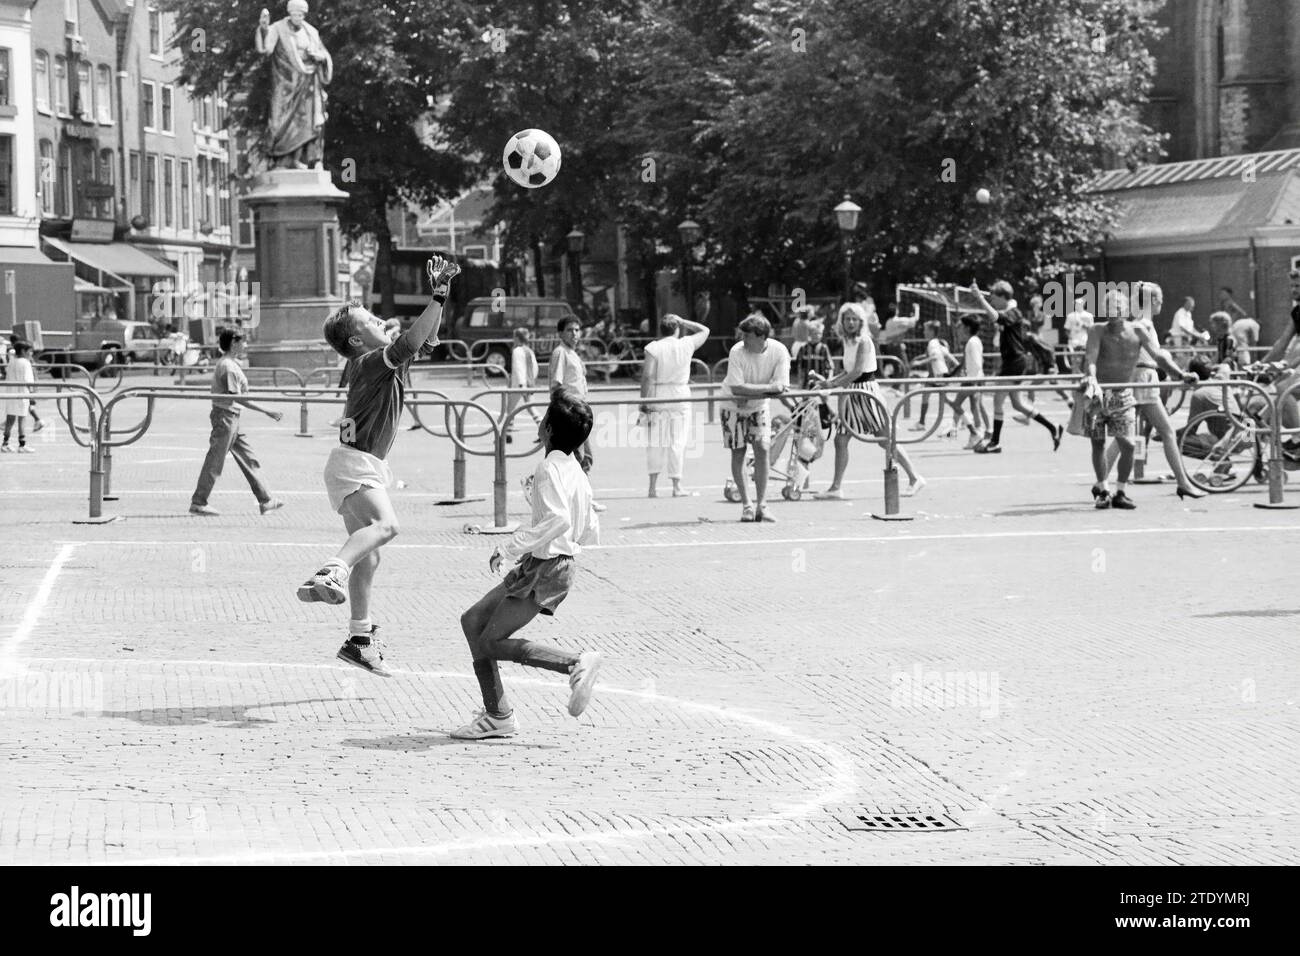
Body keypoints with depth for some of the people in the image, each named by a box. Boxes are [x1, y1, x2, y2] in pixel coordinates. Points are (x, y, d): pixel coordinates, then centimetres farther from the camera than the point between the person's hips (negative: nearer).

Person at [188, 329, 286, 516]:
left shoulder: (227, 363, 12)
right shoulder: (229, 367, -18)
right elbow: (238, 398, -20)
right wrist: (267, 412, -20)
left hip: (232, 417, 10)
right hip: (226, 415, -10)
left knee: (248, 459, 11)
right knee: (215, 462, -2)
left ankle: (264, 500, 14)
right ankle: (198, 503, 5)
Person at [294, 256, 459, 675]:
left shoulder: (383, 362, 13)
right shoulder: (371, 362, -14)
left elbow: (424, 339, 22)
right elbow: (409, 342, -31)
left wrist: (441, 295, 11)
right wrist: (438, 297, -34)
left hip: (363, 467, 10)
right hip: (354, 464, -10)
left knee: (368, 553, 15)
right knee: (385, 524, -35)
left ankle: (359, 639, 23)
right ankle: (330, 573, -57)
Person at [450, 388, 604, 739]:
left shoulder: (550, 467, -14)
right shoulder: (576, 471, 13)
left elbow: (558, 520, -29)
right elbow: (591, 532, 17)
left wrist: (510, 548, -25)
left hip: (545, 569, -10)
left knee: (491, 642, -9)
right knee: (473, 620, 11)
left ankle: (576, 663, -10)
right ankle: (496, 714, 10)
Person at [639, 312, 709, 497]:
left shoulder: (653, 348, -5)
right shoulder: (686, 345, 0)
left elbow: (647, 375, -10)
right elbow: (705, 330, 18)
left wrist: (643, 400, -6)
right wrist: (682, 322, 18)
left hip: (657, 397, -1)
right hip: (680, 397, 1)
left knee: (655, 441, 6)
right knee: (677, 441, 6)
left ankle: (652, 487, 2)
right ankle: (676, 486, 7)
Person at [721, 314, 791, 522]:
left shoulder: (779, 351, -21)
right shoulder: (737, 352, -26)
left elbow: (781, 386, -23)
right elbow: (737, 388, -32)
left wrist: (749, 395, -27)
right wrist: (769, 388, -34)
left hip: (759, 406, 1)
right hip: (734, 405, -1)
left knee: (762, 450, -9)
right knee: (738, 452, -1)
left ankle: (761, 505, -3)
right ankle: (746, 504, 10)